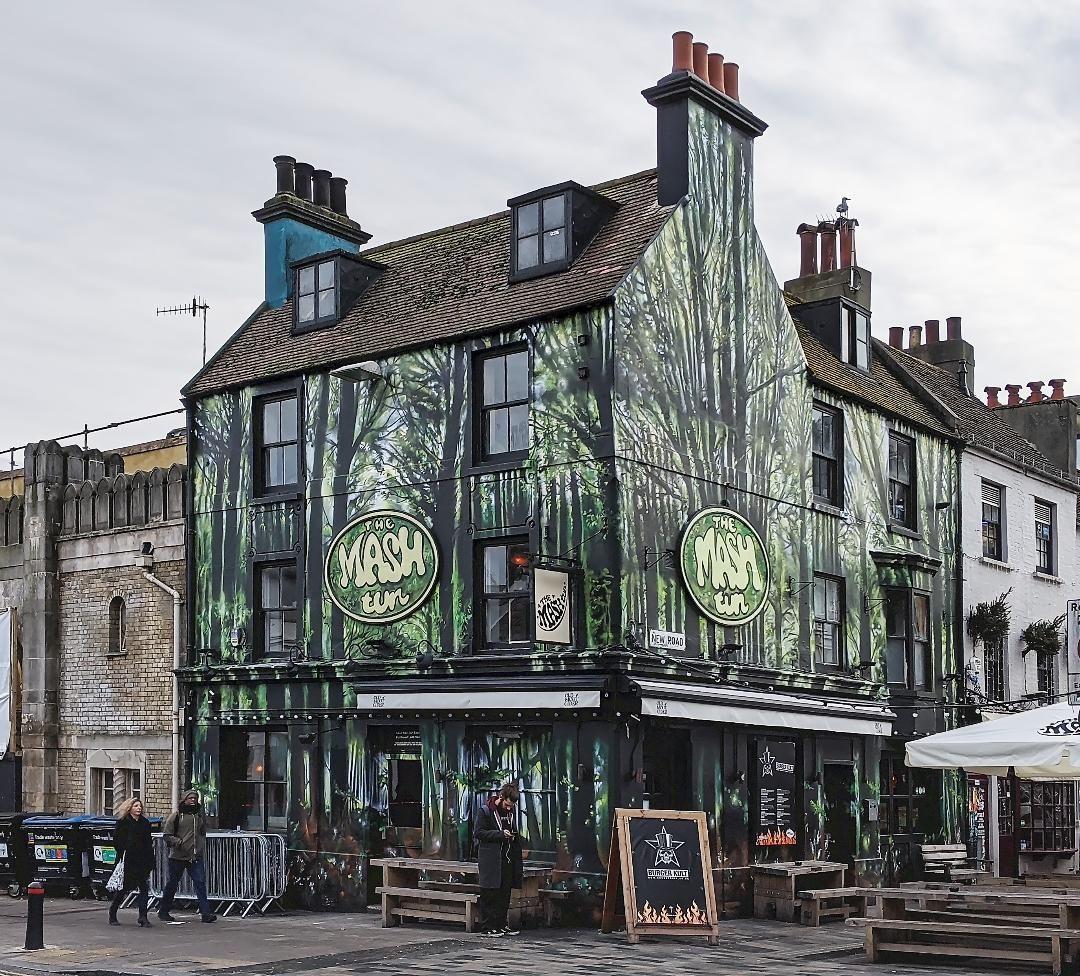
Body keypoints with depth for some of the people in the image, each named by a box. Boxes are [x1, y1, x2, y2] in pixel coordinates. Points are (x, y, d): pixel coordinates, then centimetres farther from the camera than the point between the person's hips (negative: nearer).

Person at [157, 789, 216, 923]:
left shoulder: (200, 815, 12)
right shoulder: (176, 815, -2)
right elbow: (166, 835, -2)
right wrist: (177, 841, -18)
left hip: (196, 857, 3)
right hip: (177, 856, -3)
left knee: (200, 882, -9)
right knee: (172, 884, 8)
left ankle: (205, 912, -12)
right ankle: (163, 911, 24)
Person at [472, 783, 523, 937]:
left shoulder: (510, 813, 14)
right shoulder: (485, 811, -6)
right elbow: (478, 832, -12)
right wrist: (500, 834, -19)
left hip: (507, 860, 6)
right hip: (490, 860, -6)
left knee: (504, 894, 9)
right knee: (490, 895, -4)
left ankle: (501, 924, 17)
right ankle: (488, 926, 1)